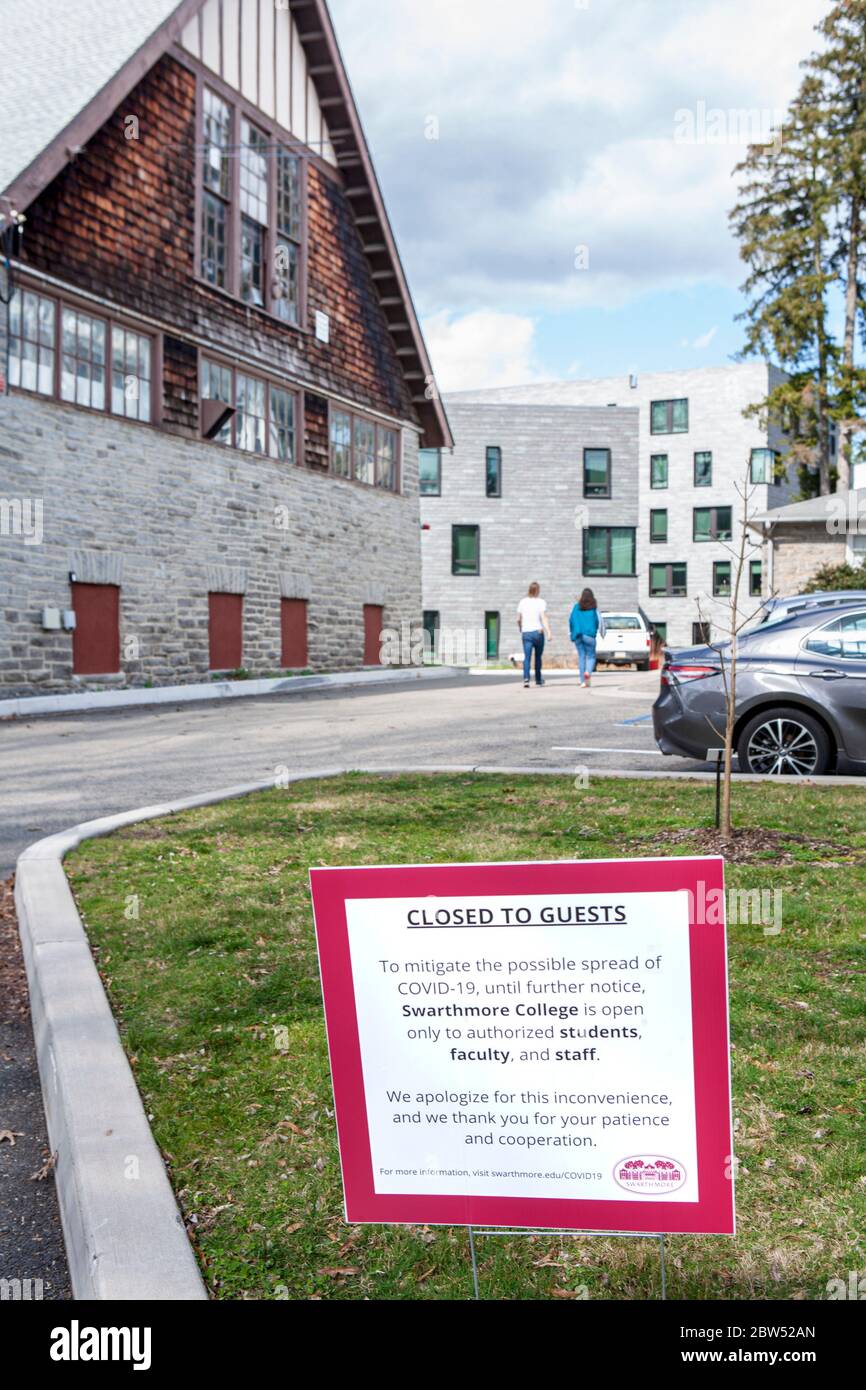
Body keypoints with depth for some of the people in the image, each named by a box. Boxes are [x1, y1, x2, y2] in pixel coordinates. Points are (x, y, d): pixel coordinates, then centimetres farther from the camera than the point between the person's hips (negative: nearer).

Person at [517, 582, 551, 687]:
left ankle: (526, 679, -21)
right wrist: (549, 632, -19)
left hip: (526, 633, 2)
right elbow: (544, 618, -15)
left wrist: (521, 629, 30)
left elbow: (518, 619, 11)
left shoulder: (522, 602, 7)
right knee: (538, 656, 15)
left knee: (527, 657, -3)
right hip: (538, 631, -2)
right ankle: (538, 679, 26)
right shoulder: (541, 602, -3)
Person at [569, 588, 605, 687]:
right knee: (591, 656, 5)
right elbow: (599, 621, -1)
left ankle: (583, 681, 2)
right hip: (589, 635, -3)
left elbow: (571, 620, 9)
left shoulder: (576, 607, 9)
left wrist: (572, 633, 19)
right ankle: (588, 672, -23)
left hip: (578, 635, 3)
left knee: (581, 657, 6)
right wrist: (602, 633, 14)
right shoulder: (594, 608, 2)